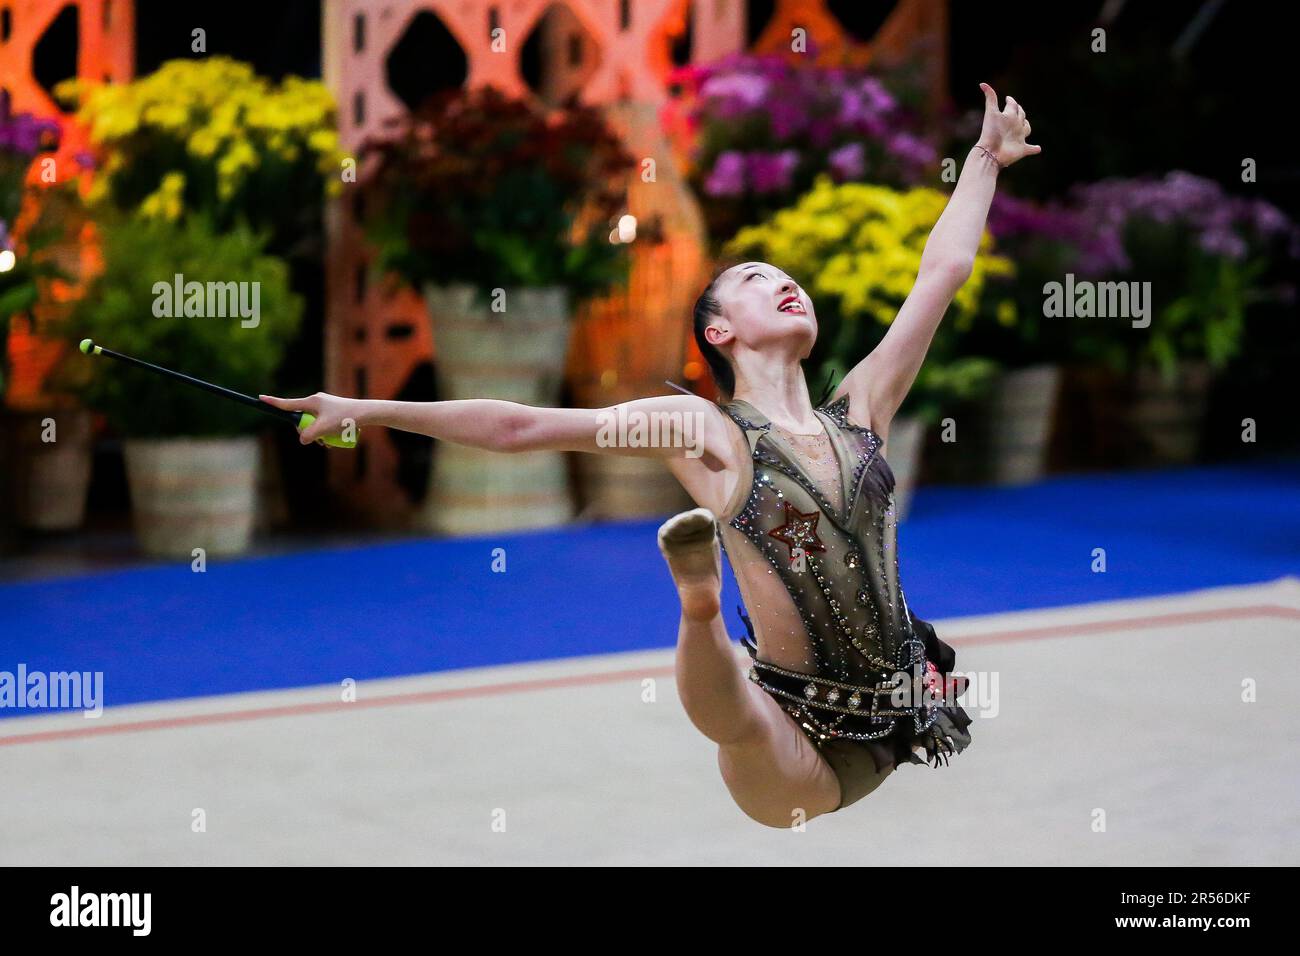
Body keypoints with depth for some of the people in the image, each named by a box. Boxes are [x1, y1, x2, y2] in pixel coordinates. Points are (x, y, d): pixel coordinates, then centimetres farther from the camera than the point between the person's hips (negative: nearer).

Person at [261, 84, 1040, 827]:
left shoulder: (858, 413, 11)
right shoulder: (704, 430, 1)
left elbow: (944, 269, 19)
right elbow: (516, 427, -1)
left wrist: (987, 157, 28)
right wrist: (363, 412, -2)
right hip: (800, 743, -8)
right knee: (733, 722, -37)